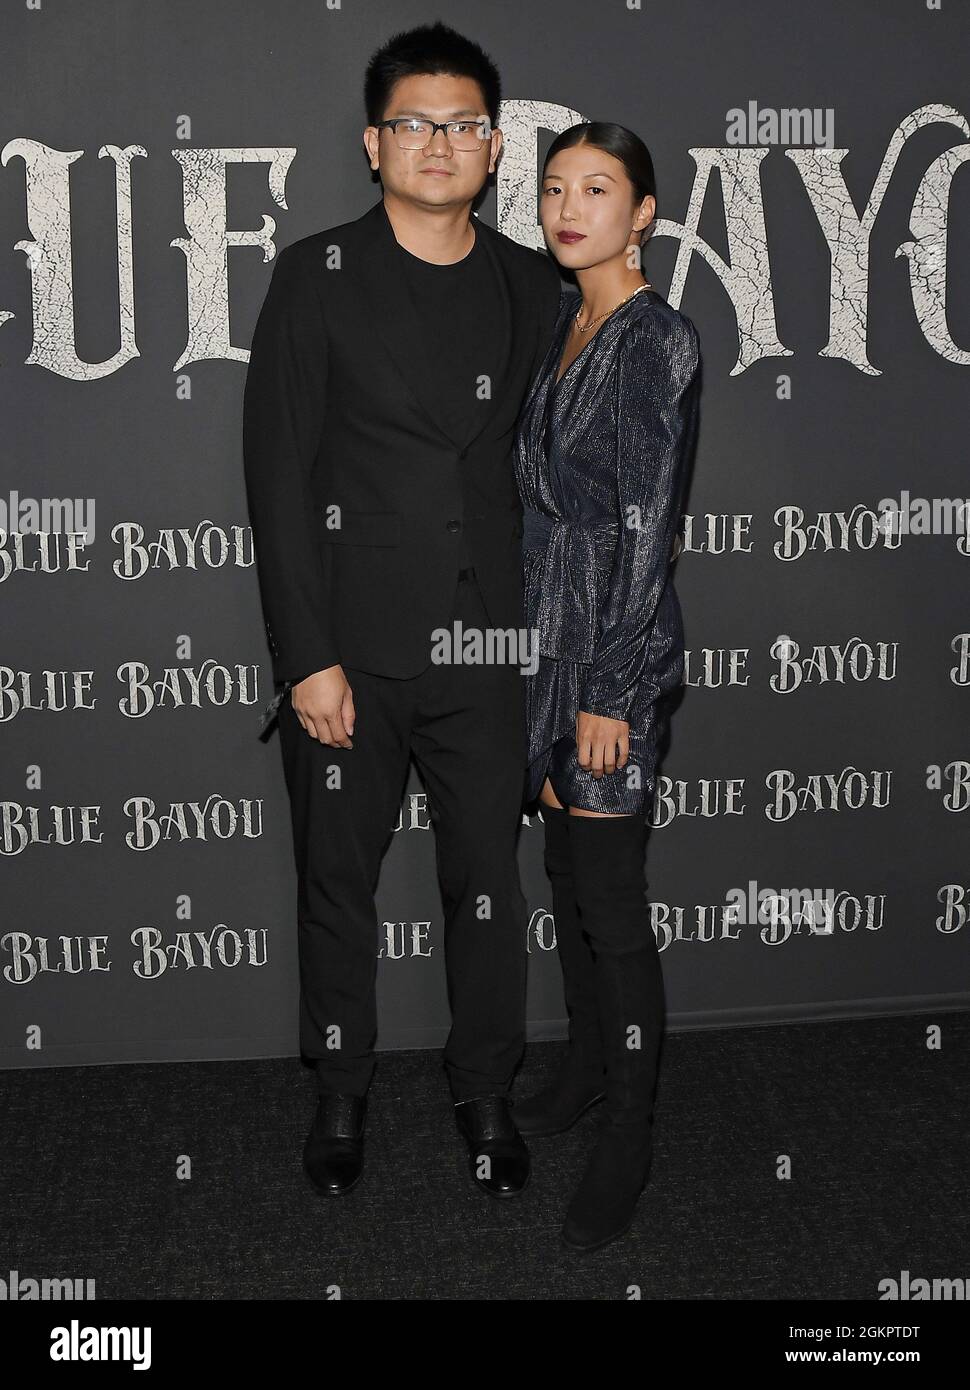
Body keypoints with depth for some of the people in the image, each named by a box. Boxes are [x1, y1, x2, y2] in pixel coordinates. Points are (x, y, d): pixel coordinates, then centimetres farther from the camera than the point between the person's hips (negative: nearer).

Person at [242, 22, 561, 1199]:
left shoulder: (531, 286, 8)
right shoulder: (317, 276, -2)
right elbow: (277, 472, -6)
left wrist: (541, 621, 8)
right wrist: (306, 656, -11)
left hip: (484, 644, 2)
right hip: (351, 649, -2)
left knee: (489, 881, 9)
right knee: (338, 881, 10)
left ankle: (486, 1100, 28)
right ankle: (341, 1095, 30)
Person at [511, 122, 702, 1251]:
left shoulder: (657, 340, -14)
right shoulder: (564, 325, 12)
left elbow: (646, 530, -18)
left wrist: (610, 692, -18)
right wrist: (547, 656, 17)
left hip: (617, 648, -8)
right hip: (549, 635, 8)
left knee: (611, 901, -1)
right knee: (565, 871, 18)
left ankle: (627, 1139, 15)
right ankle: (587, 1063, 37)